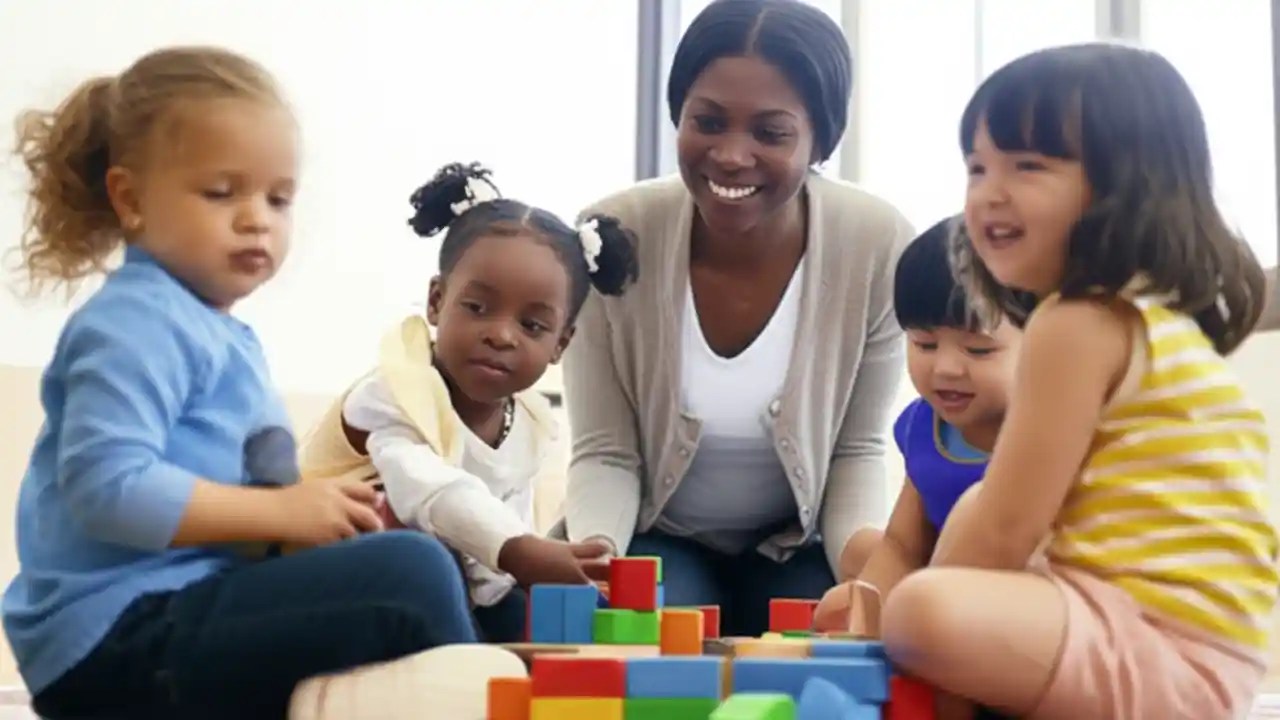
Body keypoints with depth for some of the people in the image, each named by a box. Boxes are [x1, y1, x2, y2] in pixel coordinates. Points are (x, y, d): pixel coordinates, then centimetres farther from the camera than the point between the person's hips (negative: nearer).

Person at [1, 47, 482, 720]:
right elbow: (108, 489, -24)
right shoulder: (136, 326, -13)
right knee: (411, 574, -25)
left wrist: (315, 508, 8)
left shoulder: (217, 332, 17)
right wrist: (283, 512, -19)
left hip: (171, 616, 11)